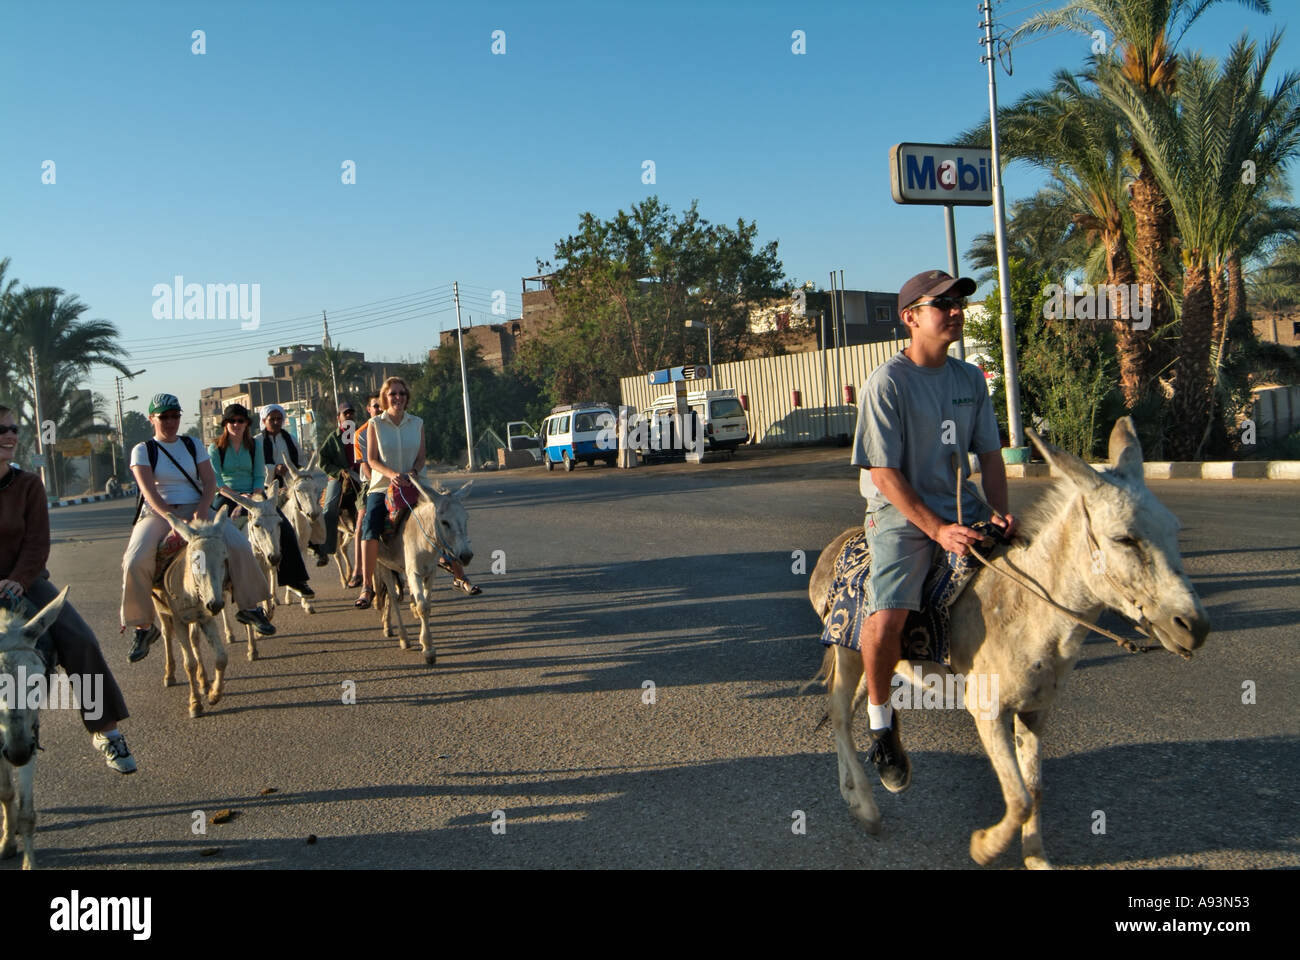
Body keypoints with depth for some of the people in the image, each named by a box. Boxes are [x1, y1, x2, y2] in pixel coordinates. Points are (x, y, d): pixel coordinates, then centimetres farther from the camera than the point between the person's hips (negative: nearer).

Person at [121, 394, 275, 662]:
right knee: (135, 562, -29)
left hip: (195, 511, 2)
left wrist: (201, 510, -17)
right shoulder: (142, 451, 3)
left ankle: (249, 607, -4)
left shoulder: (194, 446, 13)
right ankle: (143, 627, -13)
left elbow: (210, 482, 4)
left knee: (239, 545, -20)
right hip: (157, 514, -2)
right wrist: (172, 518, -26)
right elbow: (149, 491, -11)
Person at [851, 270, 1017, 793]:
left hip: (962, 511, 6)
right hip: (901, 514, -6)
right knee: (886, 620, -26)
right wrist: (938, 530, -20)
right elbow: (885, 474, -15)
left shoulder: (970, 378, 8)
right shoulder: (887, 382, -12)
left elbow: (990, 454, 12)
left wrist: (1000, 514, -4)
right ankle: (880, 720, 2)